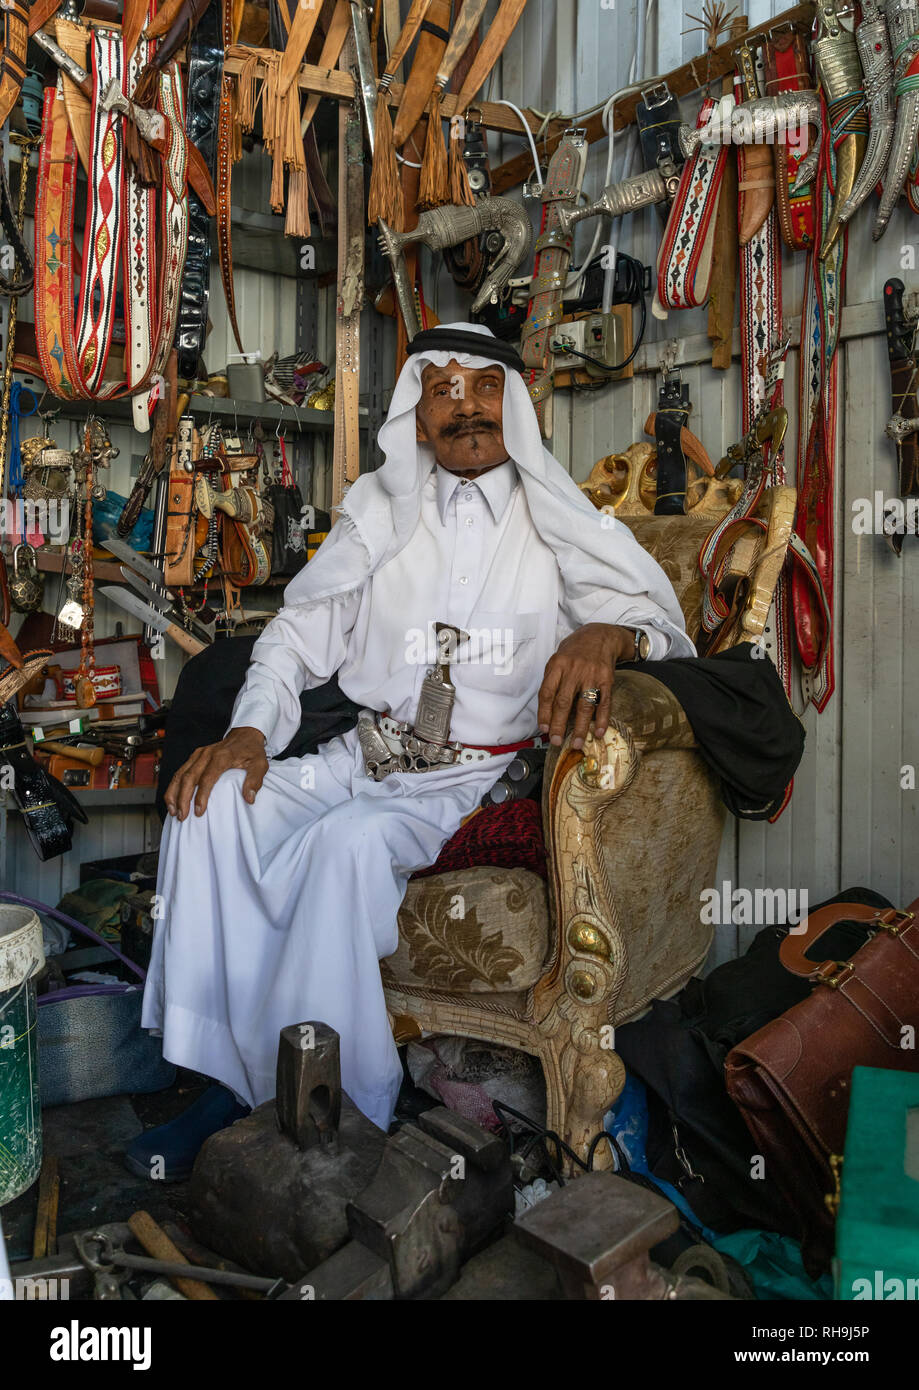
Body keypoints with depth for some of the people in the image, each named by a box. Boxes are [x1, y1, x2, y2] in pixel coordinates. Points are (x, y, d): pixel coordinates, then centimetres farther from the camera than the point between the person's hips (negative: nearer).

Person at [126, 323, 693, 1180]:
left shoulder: (557, 521, 3)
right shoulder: (379, 511, 11)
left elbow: (659, 613, -7)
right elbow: (300, 633, 11)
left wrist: (605, 635, -32)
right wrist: (250, 729, -8)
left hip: (479, 781, -4)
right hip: (368, 752, 4)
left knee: (350, 839, -32)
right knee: (211, 803, -18)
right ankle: (237, 1073, -11)